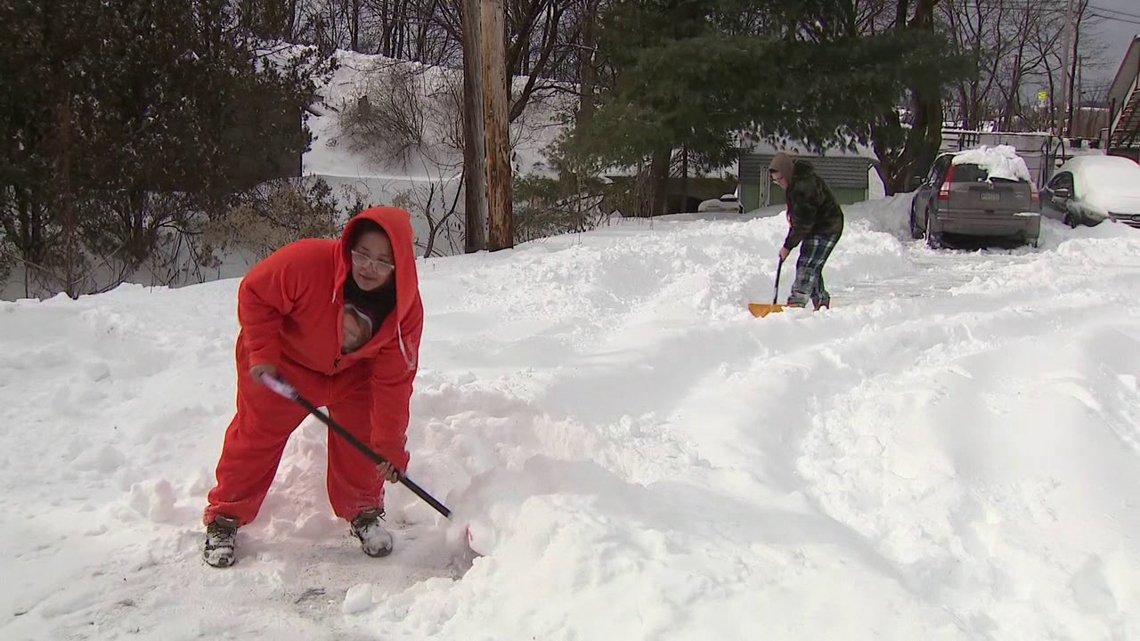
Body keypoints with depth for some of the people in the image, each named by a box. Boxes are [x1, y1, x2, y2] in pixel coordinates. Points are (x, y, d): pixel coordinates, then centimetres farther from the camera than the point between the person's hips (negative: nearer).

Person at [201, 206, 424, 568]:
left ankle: (364, 514, 19)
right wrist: (262, 355, -26)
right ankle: (224, 519, 18)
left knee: (361, 437, -3)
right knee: (255, 435, 3)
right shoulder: (309, 262, -40)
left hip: (351, 369, 2)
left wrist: (389, 446, -20)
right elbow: (255, 293, -23)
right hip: (283, 360, -2)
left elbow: (393, 381, -21)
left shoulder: (407, 309, -28)